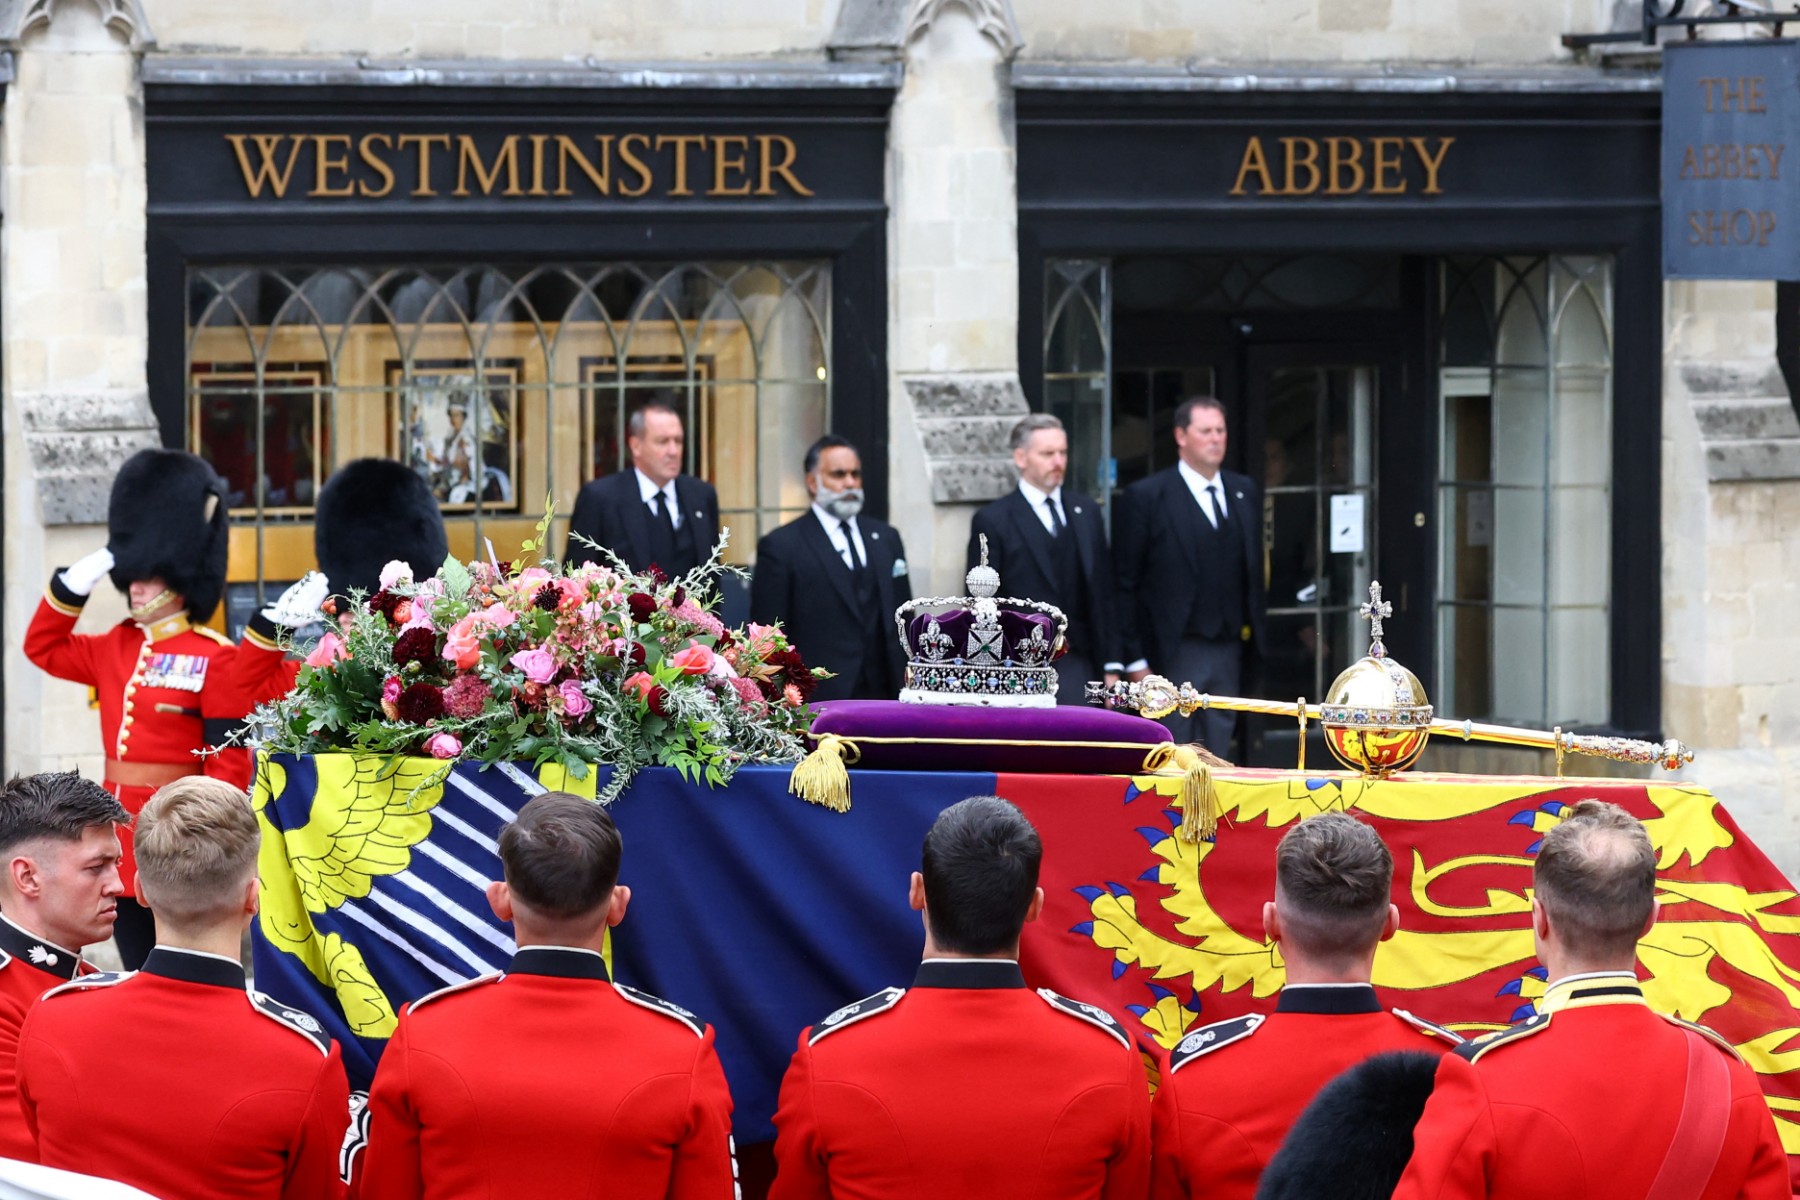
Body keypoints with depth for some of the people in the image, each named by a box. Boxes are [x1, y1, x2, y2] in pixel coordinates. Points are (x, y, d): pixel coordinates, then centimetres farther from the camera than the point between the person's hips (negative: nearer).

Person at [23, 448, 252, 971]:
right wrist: (73, 585, 11)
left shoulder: (214, 659, -11)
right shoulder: (118, 648, 12)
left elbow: (230, 766, -13)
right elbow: (44, 647, 26)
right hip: (124, 845, 8)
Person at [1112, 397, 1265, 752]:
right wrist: (1134, 659, -10)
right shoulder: (1145, 497, -5)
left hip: (1229, 650, 5)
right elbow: (1125, 585, -5)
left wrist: (1255, 633, 9)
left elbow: (1254, 572, 17)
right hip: (1176, 653, -5)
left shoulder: (1244, 493, 12)